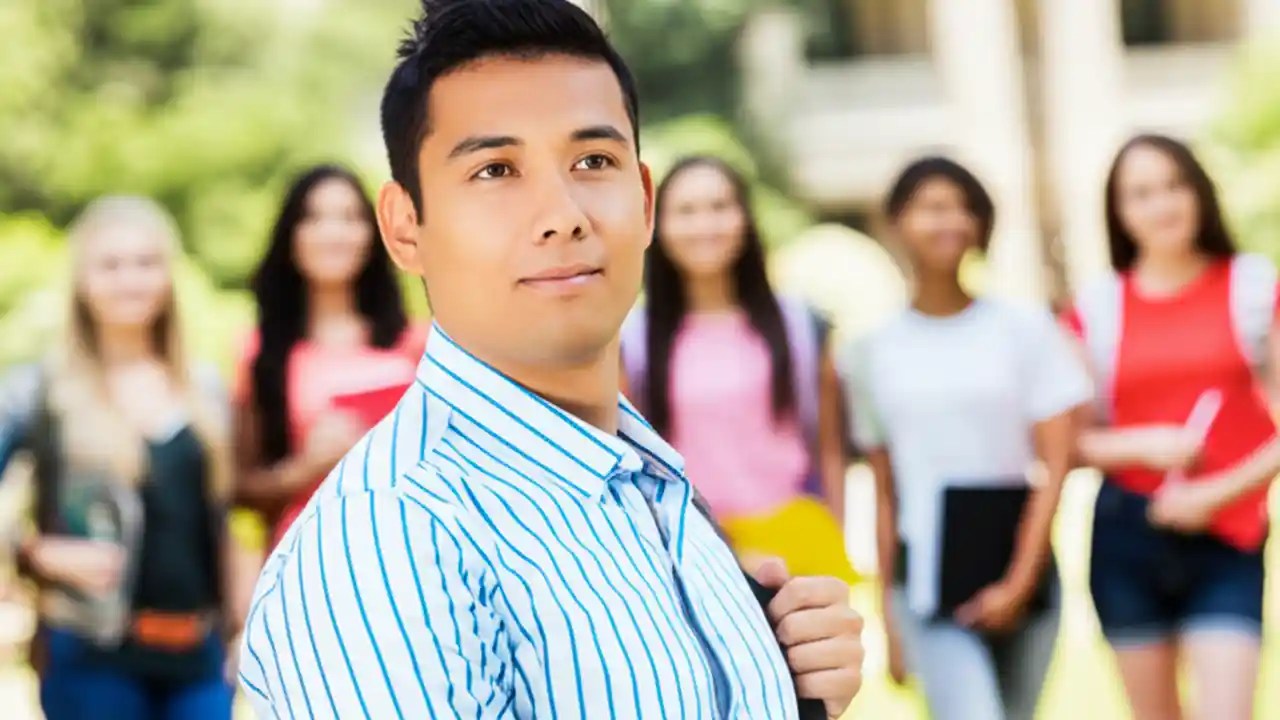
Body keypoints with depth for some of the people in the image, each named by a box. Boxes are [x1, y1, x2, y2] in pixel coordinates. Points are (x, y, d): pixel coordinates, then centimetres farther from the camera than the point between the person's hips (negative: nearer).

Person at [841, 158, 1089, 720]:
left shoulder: (1024, 328, 2)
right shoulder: (873, 351, 7)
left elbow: (1056, 465, -1)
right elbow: (884, 492, 9)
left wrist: (1020, 581, -9)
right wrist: (889, 612, 7)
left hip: (1021, 572, 1)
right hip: (926, 580, -1)